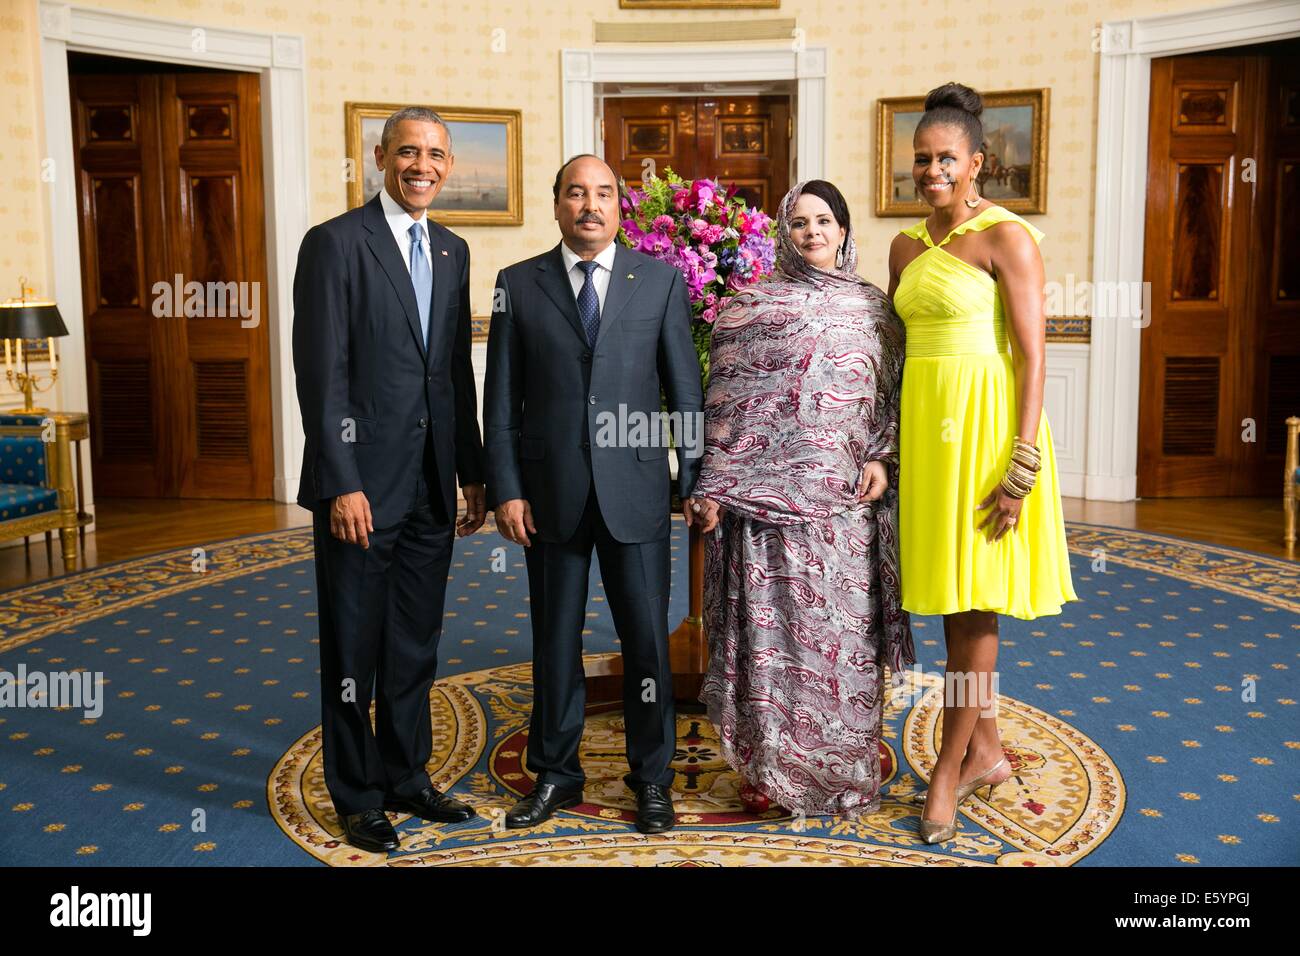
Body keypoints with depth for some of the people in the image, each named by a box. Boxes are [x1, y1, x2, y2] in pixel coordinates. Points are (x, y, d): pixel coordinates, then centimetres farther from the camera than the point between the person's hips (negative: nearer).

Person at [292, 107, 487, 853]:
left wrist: (473, 472, 12)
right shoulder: (336, 243, -8)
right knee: (355, 647, 8)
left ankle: (407, 776, 32)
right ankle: (358, 795, 23)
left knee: (416, 645, 16)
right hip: (362, 486, -6)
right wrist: (342, 484, -18)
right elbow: (322, 374, -13)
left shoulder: (453, 252, 12)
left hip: (433, 486, 6)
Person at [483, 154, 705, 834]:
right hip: (550, 494, 1)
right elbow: (501, 401, 3)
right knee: (555, 641, 11)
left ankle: (651, 777, 24)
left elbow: (685, 390, 2)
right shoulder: (518, 284, 5)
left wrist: (697, 480, -2)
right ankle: (555, 774, 28)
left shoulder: (660, 279, 4)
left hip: (635, 488, 0)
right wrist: (505, 489, -4)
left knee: (647, 639, 6)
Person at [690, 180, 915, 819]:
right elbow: (723, 401, 1)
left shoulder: (875, 309, 12)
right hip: (765, 496, -2)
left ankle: (842, 766, 21)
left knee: (842, 629, 6)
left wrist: (882, 459, -5)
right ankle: (767, 766, 16)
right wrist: (713, 486, -4)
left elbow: (896, 394, 11)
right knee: (769, 628, 2)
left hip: (846, 500, 2)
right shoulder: (748, 307, 6)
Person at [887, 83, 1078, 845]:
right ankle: (988, 751, 25)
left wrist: (1022, 467, -18)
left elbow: (1032, 356, -12)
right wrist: (888, 443, 13)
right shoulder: (906, 246, 13)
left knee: (972, 601, 0)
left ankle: (951, 765, 13)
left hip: (984, 420, -7)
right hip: (923, 419, 7)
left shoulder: (1008, 238, -8)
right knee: (952, 598, 11)